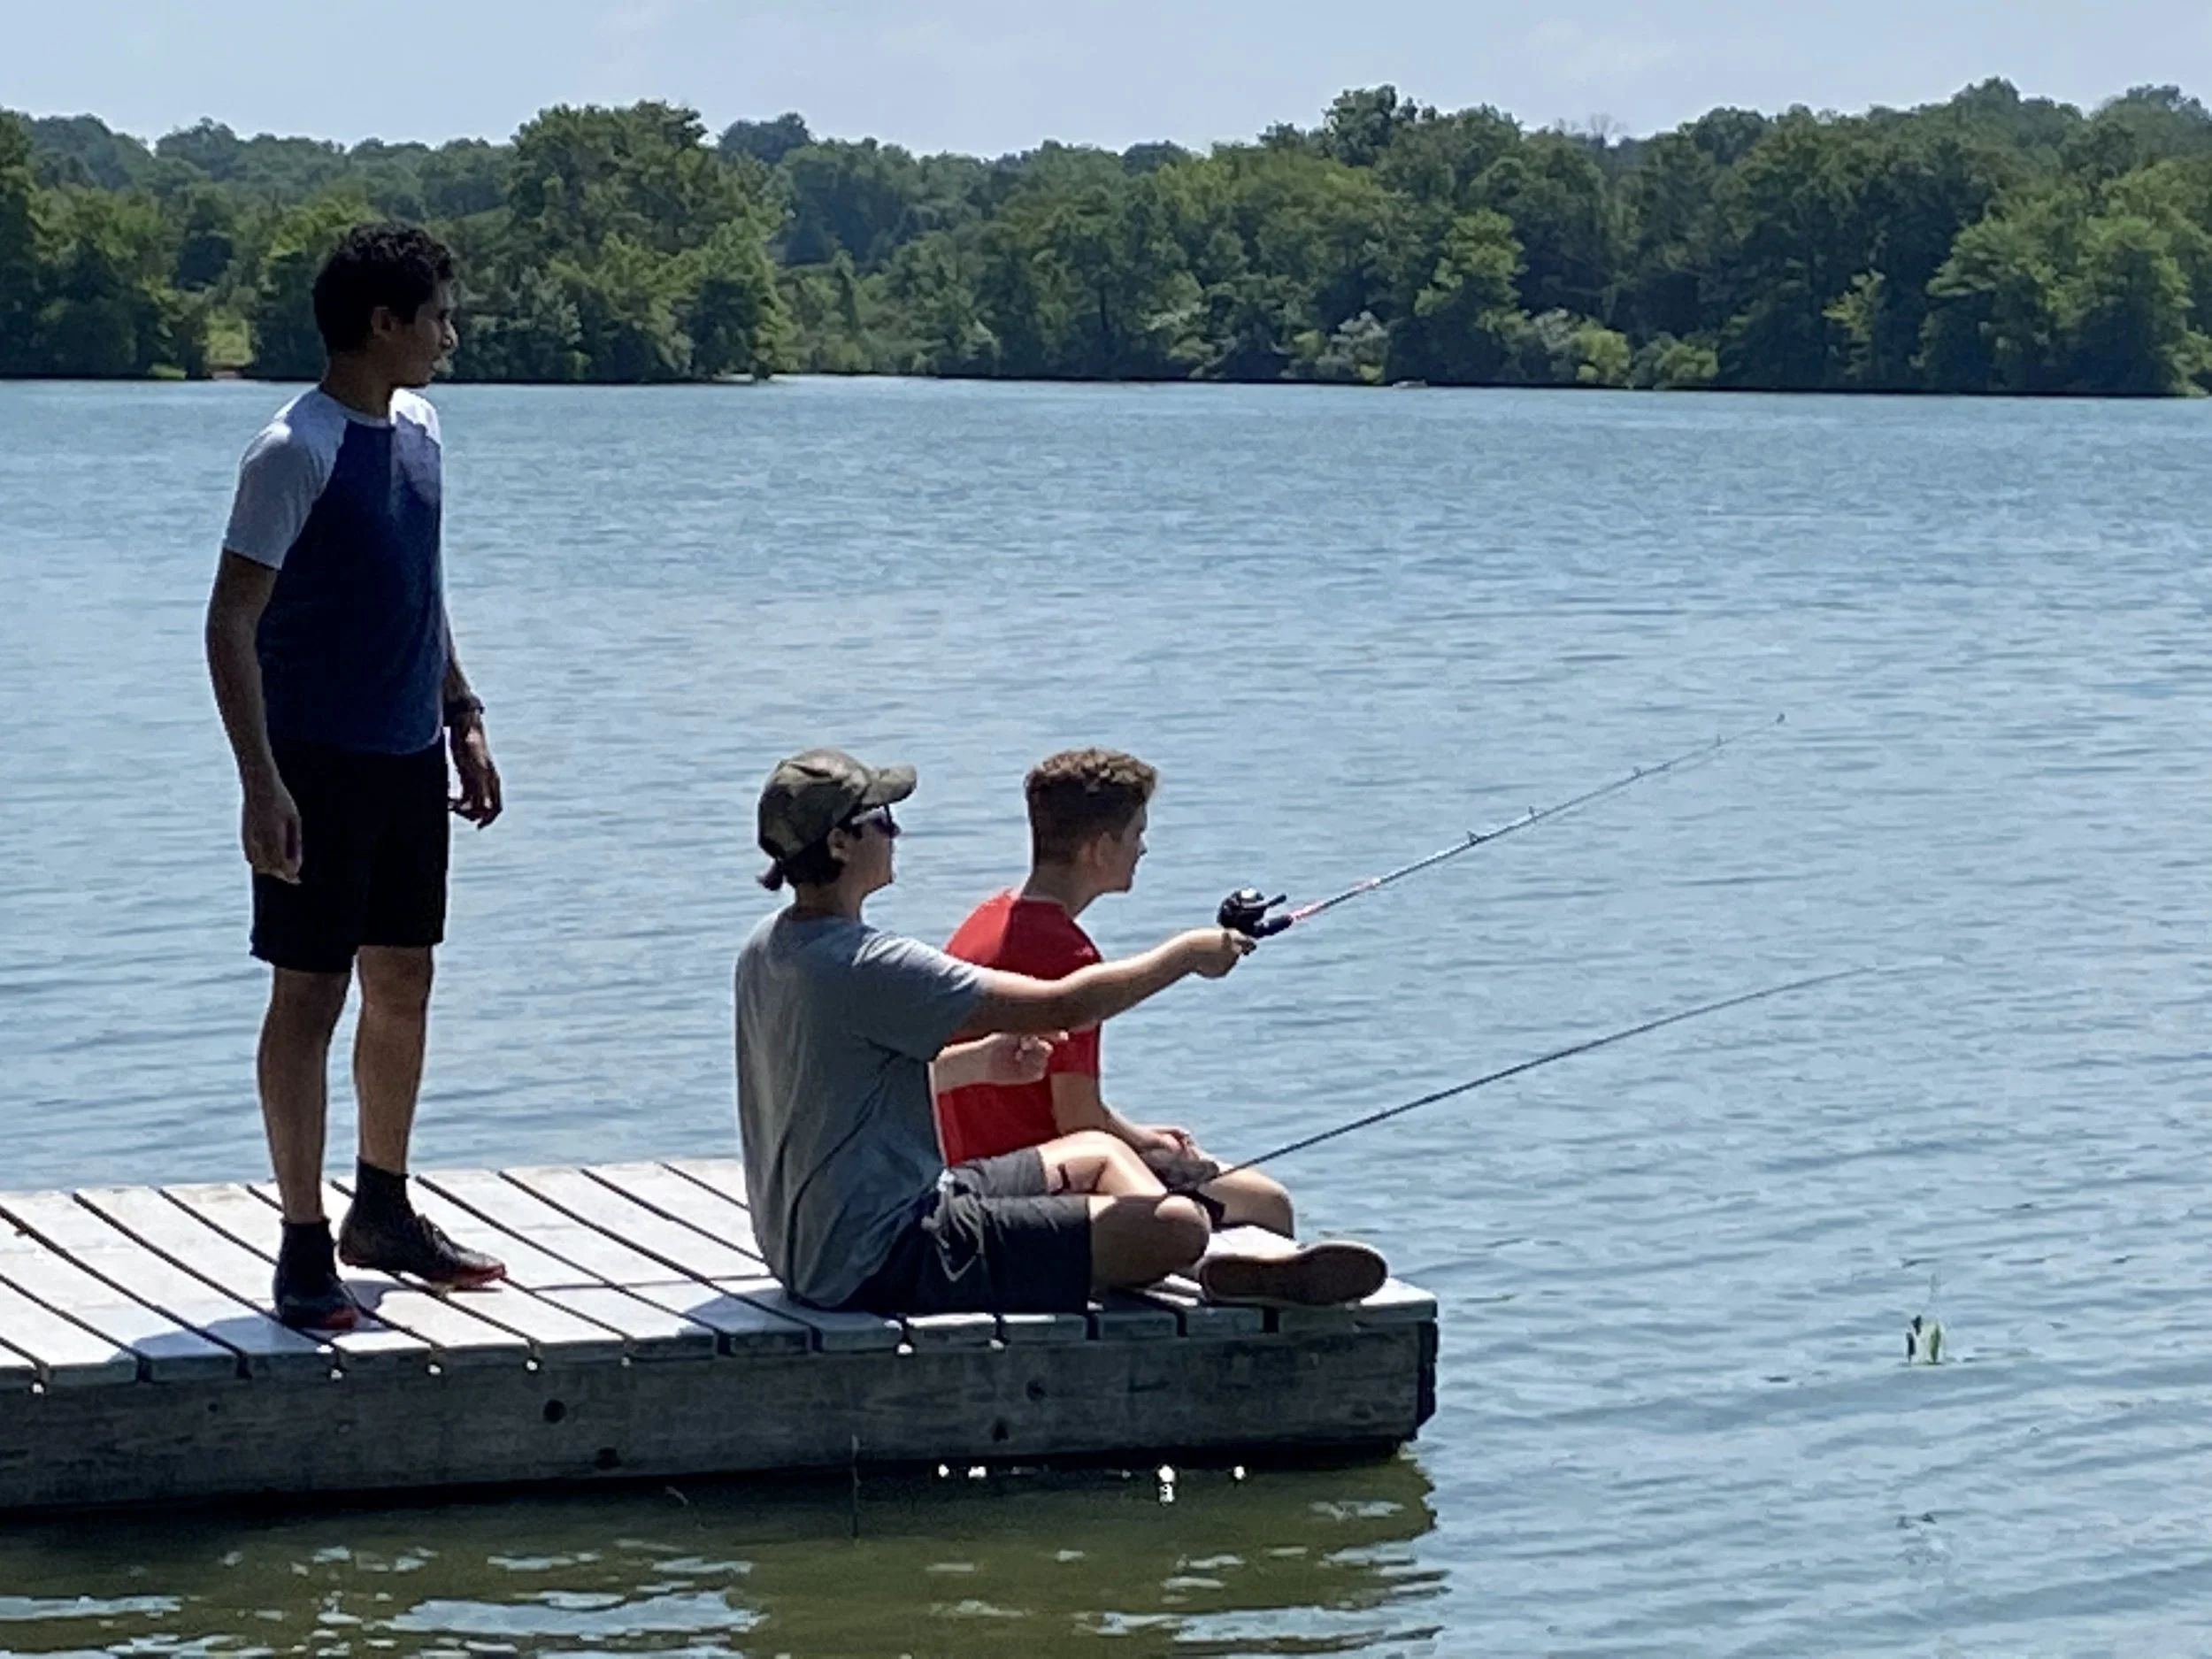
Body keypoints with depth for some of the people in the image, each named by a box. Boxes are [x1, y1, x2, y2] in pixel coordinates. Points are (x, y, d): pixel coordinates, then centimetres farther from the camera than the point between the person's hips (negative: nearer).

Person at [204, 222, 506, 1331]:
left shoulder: (418, 429, 8)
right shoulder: (295, 452, -17)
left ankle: (382, 1213, 29)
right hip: (320, 767, -8)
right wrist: (261, 784, -23)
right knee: (310, 995, -2)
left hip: (409, 761, 8)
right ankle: (303, 1249, 4)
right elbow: (231, 623, -18)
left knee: (402, 985, 15)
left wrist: (462, 720, 18)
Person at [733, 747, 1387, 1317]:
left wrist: (977, 1062, 10)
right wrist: (1188, 954, -6)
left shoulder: (766, 949, 6)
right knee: (1175, 1226, -14)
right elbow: (1063, 1007, -20)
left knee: (1099, 1155, 23)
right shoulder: (863, 967, -24)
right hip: (882, 1263, -11)